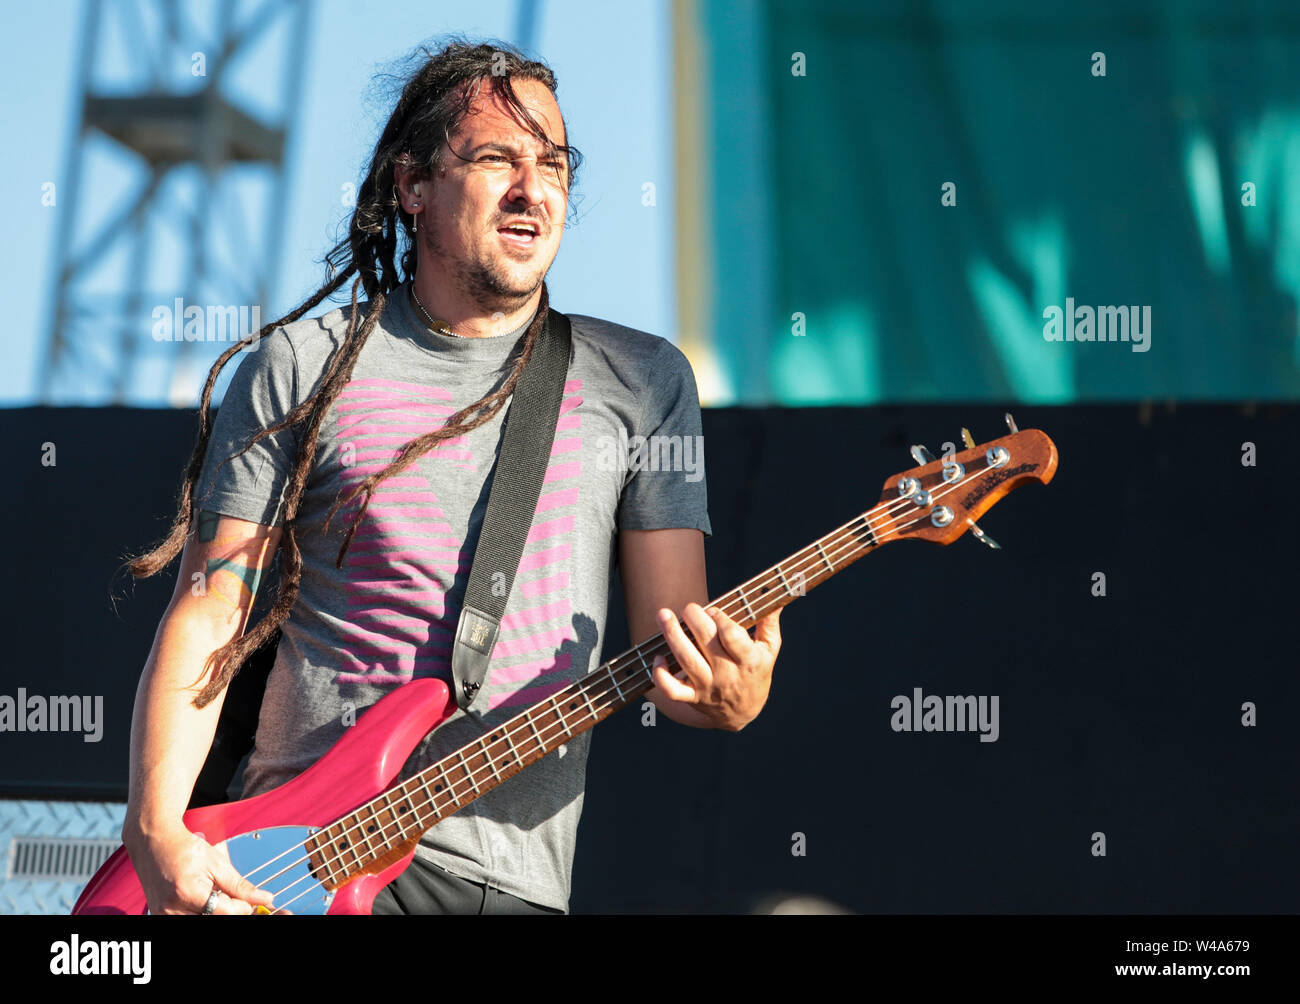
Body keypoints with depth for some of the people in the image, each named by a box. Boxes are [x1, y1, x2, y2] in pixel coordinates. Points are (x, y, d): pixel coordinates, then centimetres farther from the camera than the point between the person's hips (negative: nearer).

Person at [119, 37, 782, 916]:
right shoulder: (301, 368, 8)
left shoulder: (642, 381, 11)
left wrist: (727, 699, -16)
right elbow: (207, 617, 5)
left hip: (511, 876, 4)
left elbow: (670, 652, 7)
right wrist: (156, 830, -9)